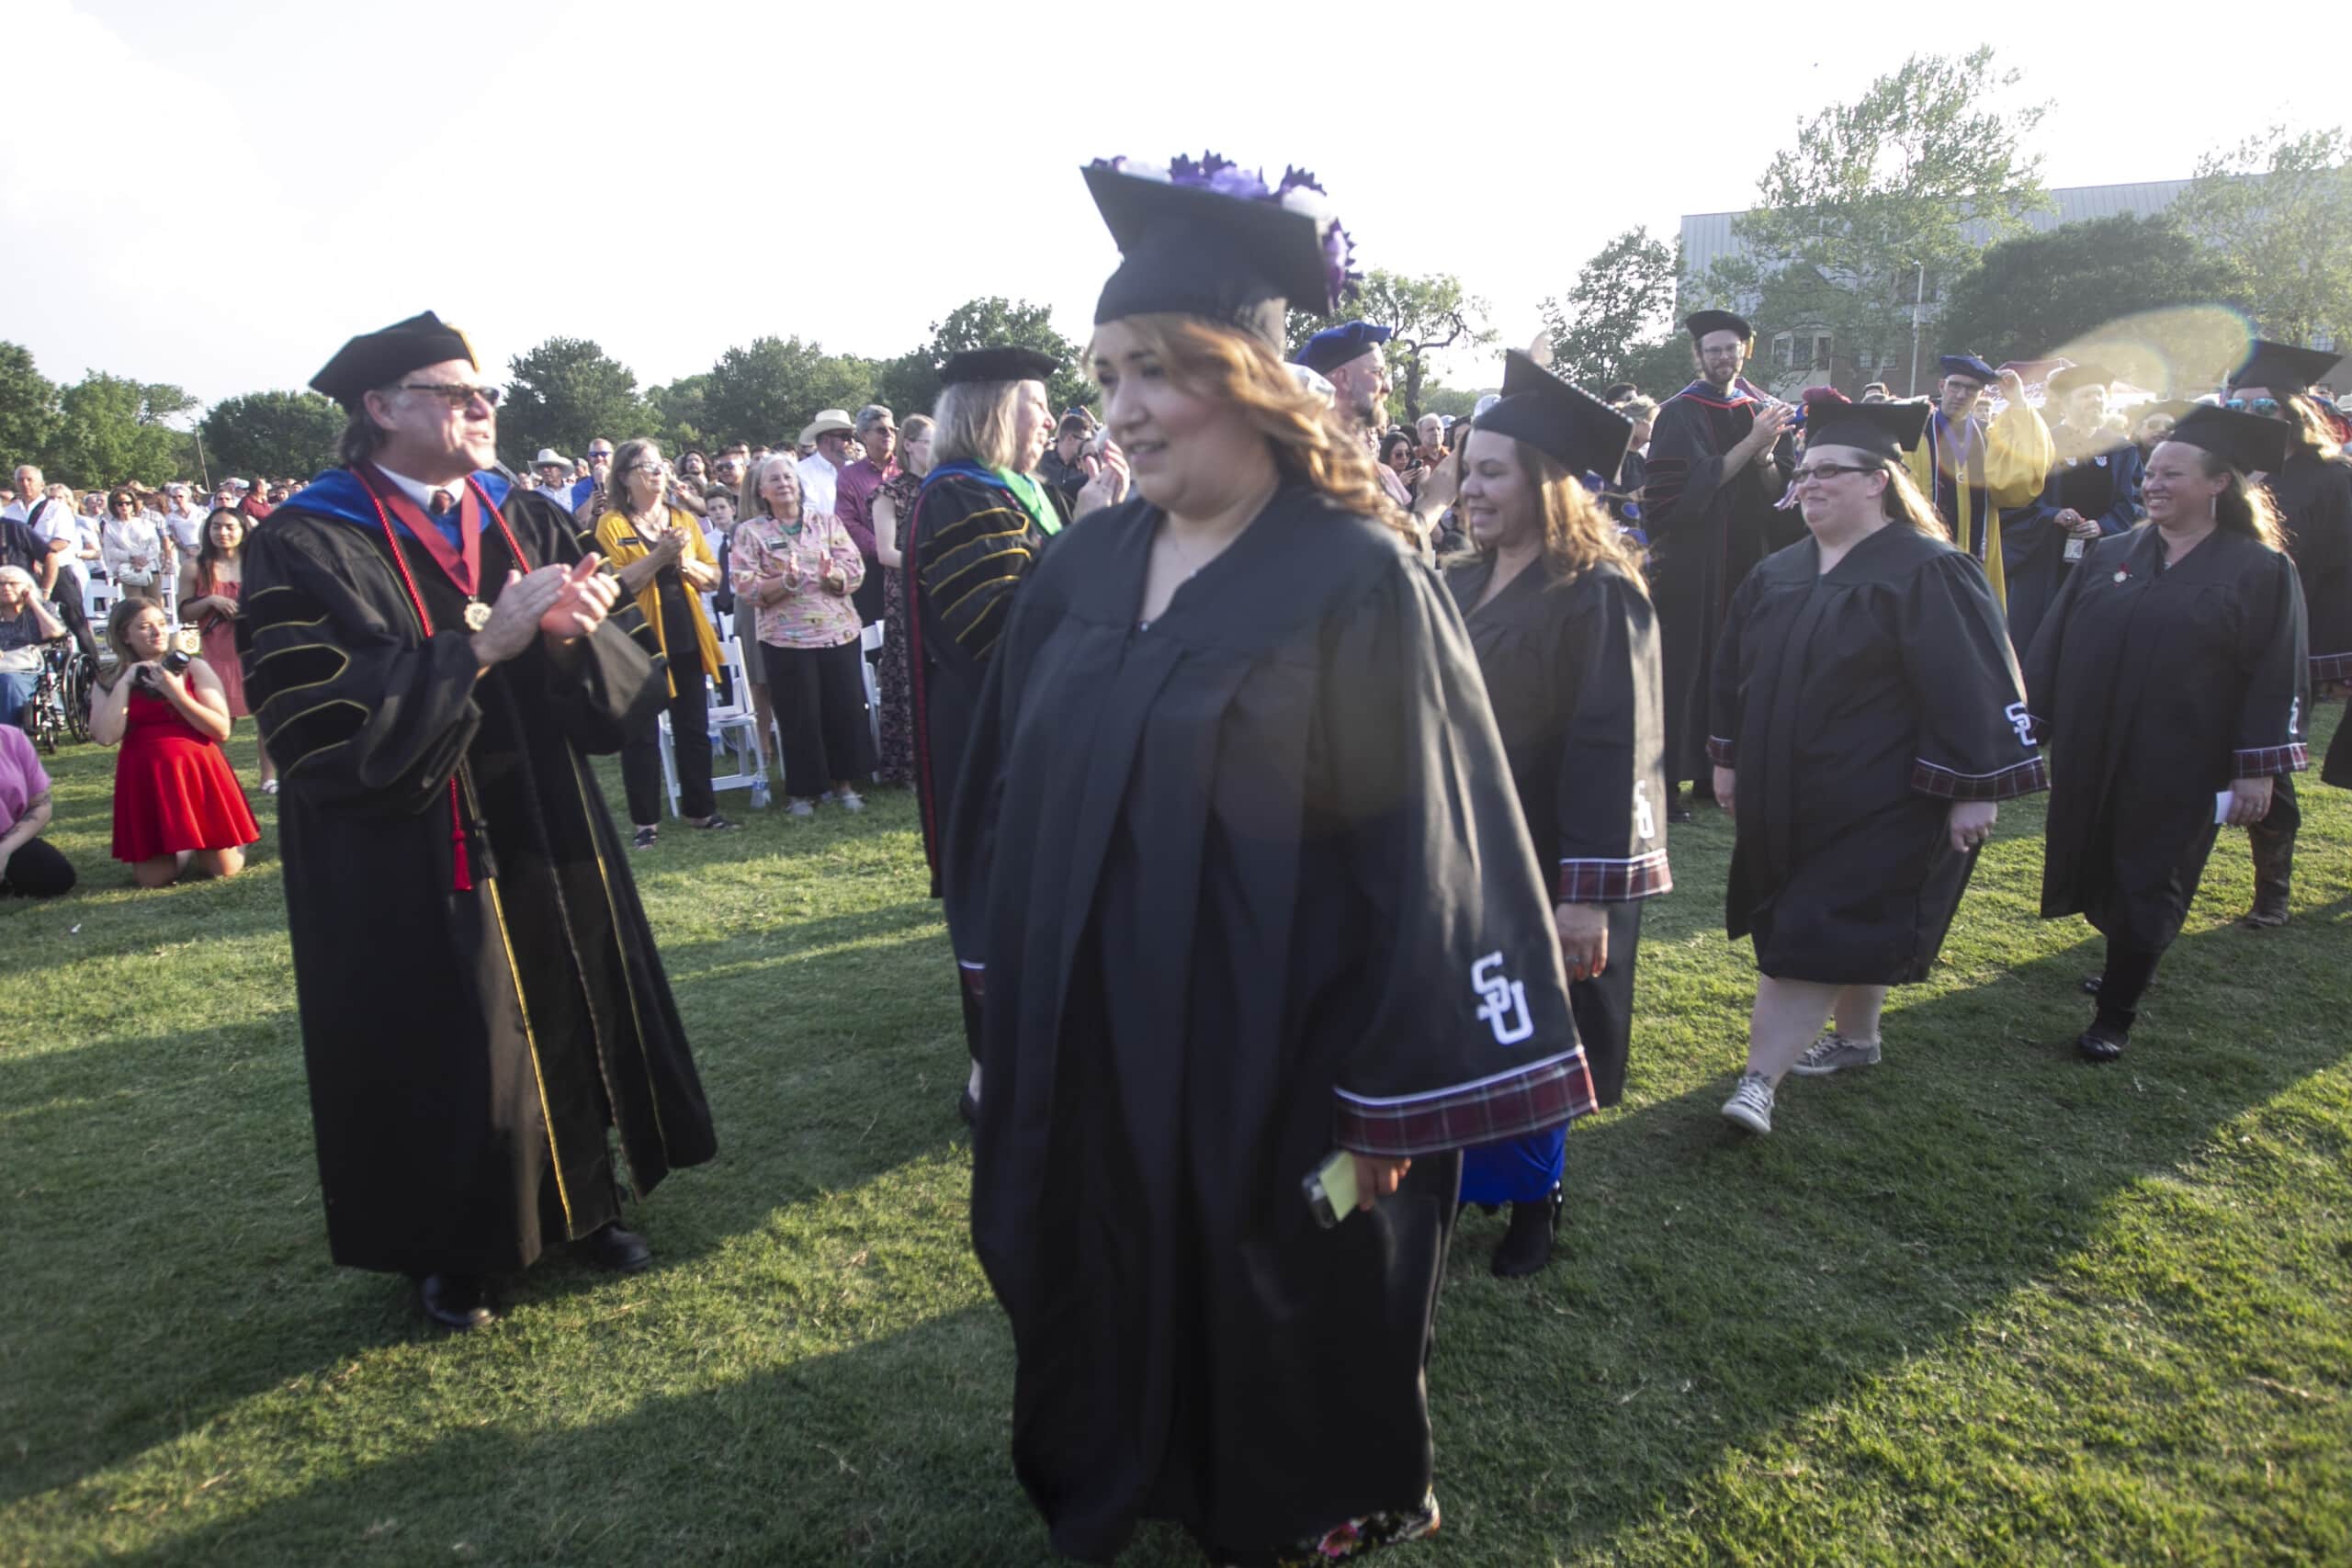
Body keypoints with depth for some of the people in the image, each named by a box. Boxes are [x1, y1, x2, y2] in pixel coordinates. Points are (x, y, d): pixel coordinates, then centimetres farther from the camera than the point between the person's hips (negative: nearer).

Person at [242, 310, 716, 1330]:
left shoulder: (529, 523, 4)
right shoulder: (305, 550, -9)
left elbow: (633, 681, 0)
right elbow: (319, 729, -22)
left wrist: (577, 635, -22)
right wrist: (479, 648, -26)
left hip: (549, 849, 5)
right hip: (410, 876, -4)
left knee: (577, 1029, 15)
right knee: (445, 1063, 8)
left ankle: (586, 1199, 38)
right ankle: (447, 1250, 32)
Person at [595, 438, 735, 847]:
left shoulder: (684, 519, 11)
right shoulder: (611, 523, -5)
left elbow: (713, 578, 8)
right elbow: (614, 585, -15)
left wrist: (684, 561, -11)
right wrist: (658, 555, -21)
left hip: (687, 637, 5)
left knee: (694, 728, 10)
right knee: (641, 734, 2)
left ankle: (700, 810, 22)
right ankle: (645, 821, 9)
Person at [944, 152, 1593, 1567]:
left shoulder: (1357, 581, -16)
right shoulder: (1084, 570, 1)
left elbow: (1423, 853, -16)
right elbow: (1007, 805, 9)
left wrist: (1386, 1113, -15)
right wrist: (1005, 1014, 11)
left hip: (1271, 1070, -5)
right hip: (1087, 1055, 6)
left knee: (1270, 1333, 17)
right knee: (1107, 1317, 23)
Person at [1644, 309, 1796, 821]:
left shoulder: (1763, 412, 12)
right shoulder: (1680, 413, -4)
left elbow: (1779, 488, 8)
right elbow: (1689, 485, -16)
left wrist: (1766, 453, -12)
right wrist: (1749, 443, -19)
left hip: (1743, 561, 5)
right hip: (1689, 562, -5)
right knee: (1684, 669, -6)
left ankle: (1713, 771, 19)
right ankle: (1666, 783, -1)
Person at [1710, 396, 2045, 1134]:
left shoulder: (1929, 573, -13)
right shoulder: (1779, 573, 8)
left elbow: (1972, 688, -16)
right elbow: (1737, 671, 15)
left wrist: (1973, 790, -18)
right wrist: (1728, 760, 15)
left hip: (1877, 803, -7)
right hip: (1785, 798, 7)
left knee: (1818, 937, -7)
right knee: (1851, 929, 19)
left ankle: (1759, 1081, -6)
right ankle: (1856, 1038, 37)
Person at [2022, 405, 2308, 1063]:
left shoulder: (2261, 571, -4)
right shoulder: (2109, 556, 5)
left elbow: (2277, 676, -5)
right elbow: (2051, 644, 7)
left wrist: (2258, 768, -9)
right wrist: (2032, 725, 3)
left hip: (2178, 767, -4)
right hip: (2090, 755, 4)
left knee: (2146, 886, 2)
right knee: (2100, 874, 13)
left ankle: (2115, 1014, 13)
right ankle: (2125, 965, 36)